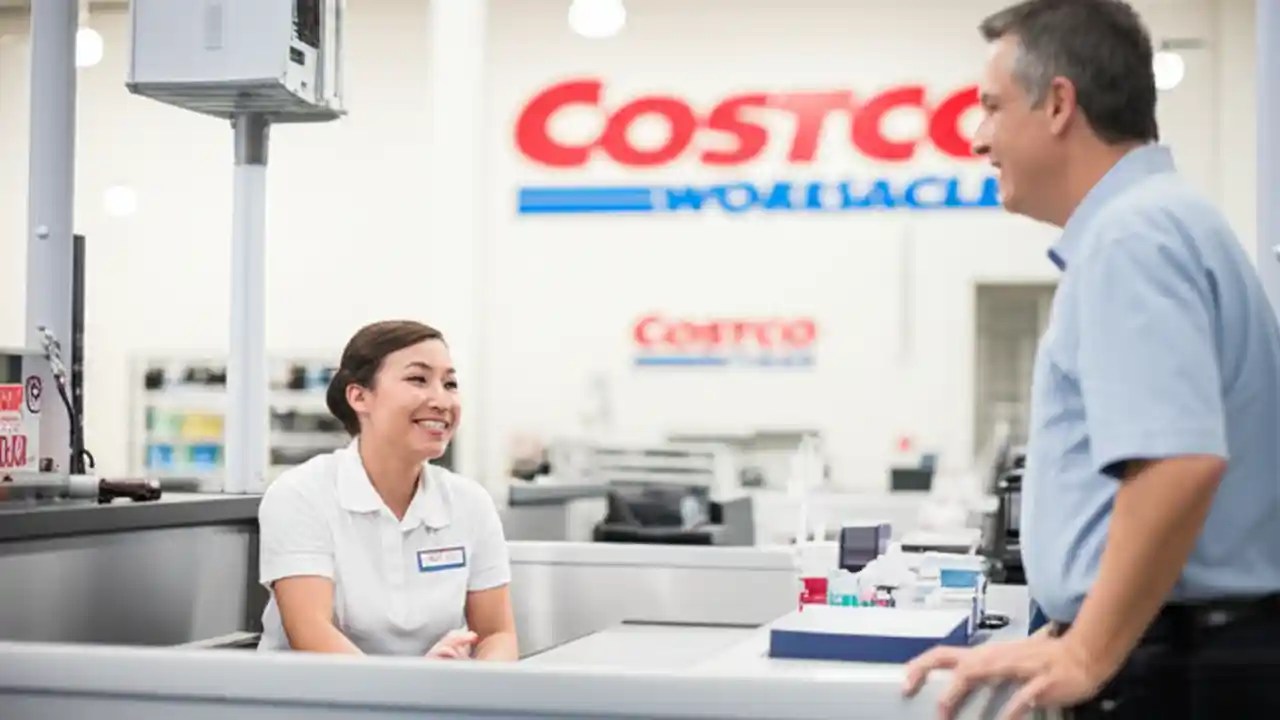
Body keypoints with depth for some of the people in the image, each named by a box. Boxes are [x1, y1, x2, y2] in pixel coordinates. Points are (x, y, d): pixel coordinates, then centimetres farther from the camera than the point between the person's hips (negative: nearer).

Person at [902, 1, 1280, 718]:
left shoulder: (1131, 235, -16)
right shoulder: (1151, 222, 16)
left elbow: (1178, 466, -29)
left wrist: (1086, 658, -21)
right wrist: (1075, 637, 21)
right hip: (1198, 648, 10)